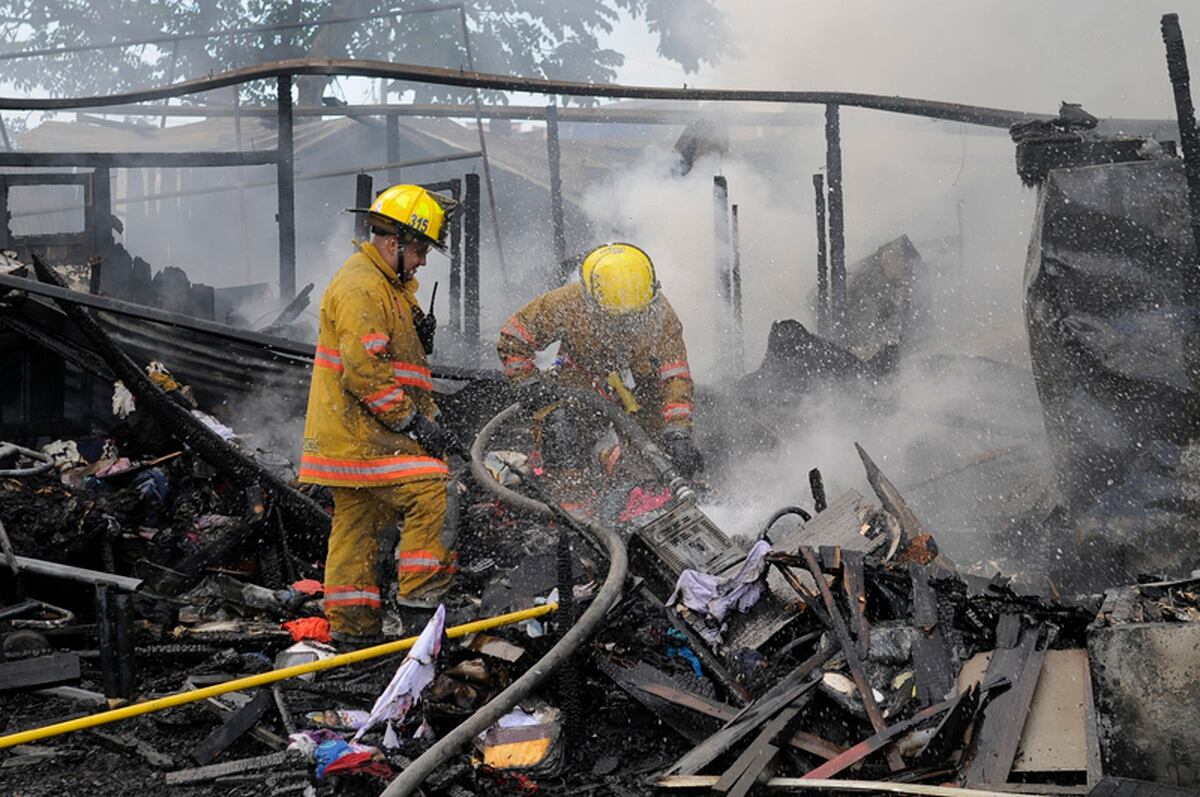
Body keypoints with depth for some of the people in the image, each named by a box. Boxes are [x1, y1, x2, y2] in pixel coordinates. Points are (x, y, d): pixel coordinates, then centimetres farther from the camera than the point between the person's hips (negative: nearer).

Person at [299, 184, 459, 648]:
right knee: (430, 492, -15)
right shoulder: (359, 287, -14)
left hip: (353, 432, 11)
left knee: (358, 522, 10)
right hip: (362, 429, -11)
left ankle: (352, 627, 14)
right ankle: (421, 600, -14)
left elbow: (398, 355, 27)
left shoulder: (392, 286, 20)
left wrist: (420, 336, 4)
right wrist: (413, 421, -20)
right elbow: (365, 370, -22)